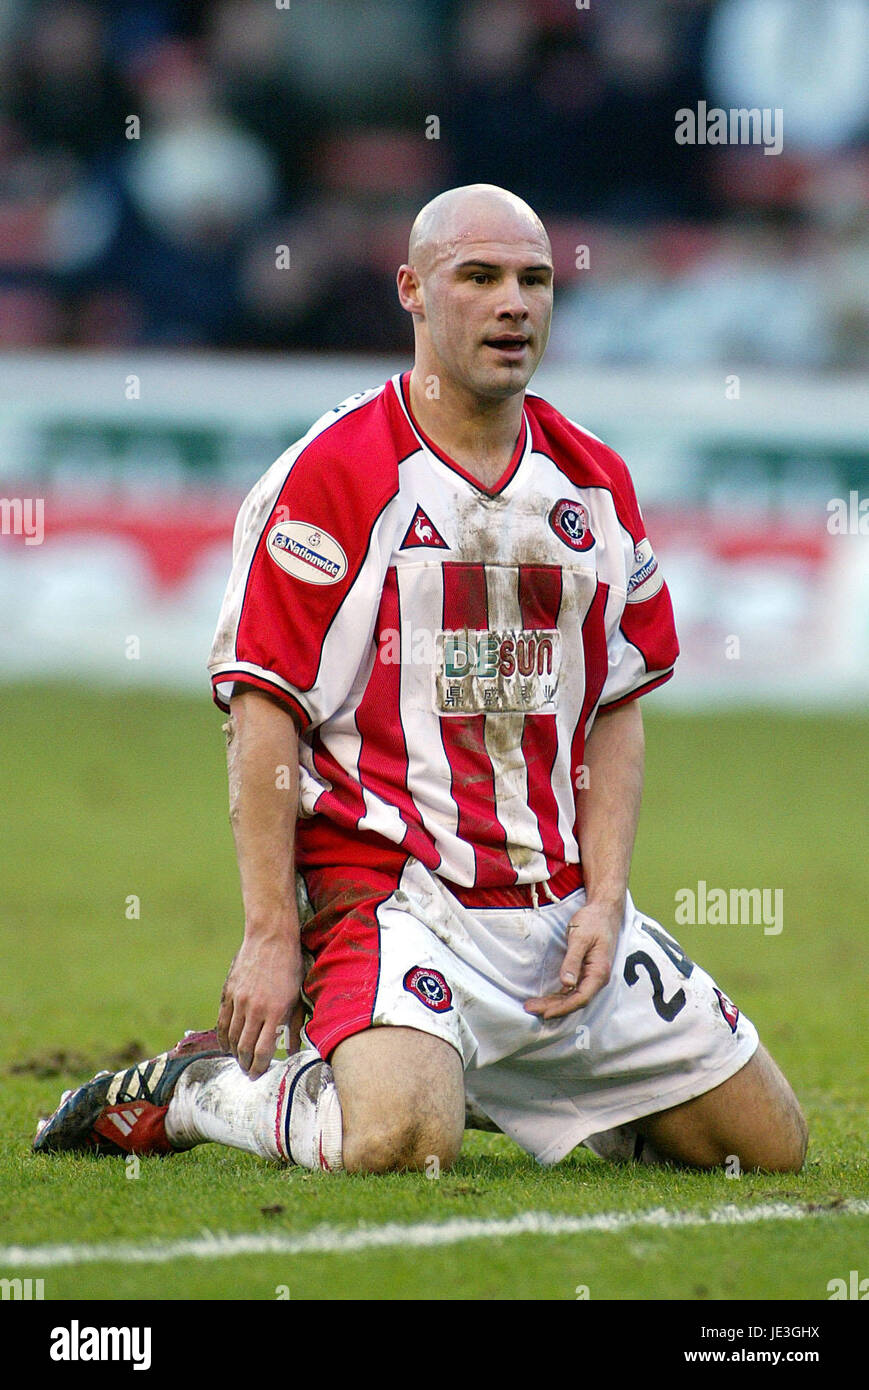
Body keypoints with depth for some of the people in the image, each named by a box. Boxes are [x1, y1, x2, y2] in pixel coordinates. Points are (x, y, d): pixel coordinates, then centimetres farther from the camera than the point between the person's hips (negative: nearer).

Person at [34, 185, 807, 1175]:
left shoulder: (594, 482, 11)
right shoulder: (333, 474, -7)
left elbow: (617, 710, 13)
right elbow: (265, 711, -9)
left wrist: (603, 900, 0)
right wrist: (270, 935, -14)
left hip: (566, 904, 7)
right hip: (393, 895, -7)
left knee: (770, 1145, 5)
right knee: (400, 1142, -33)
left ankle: (476, 1079, 21)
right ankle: (194, 1093, -1)